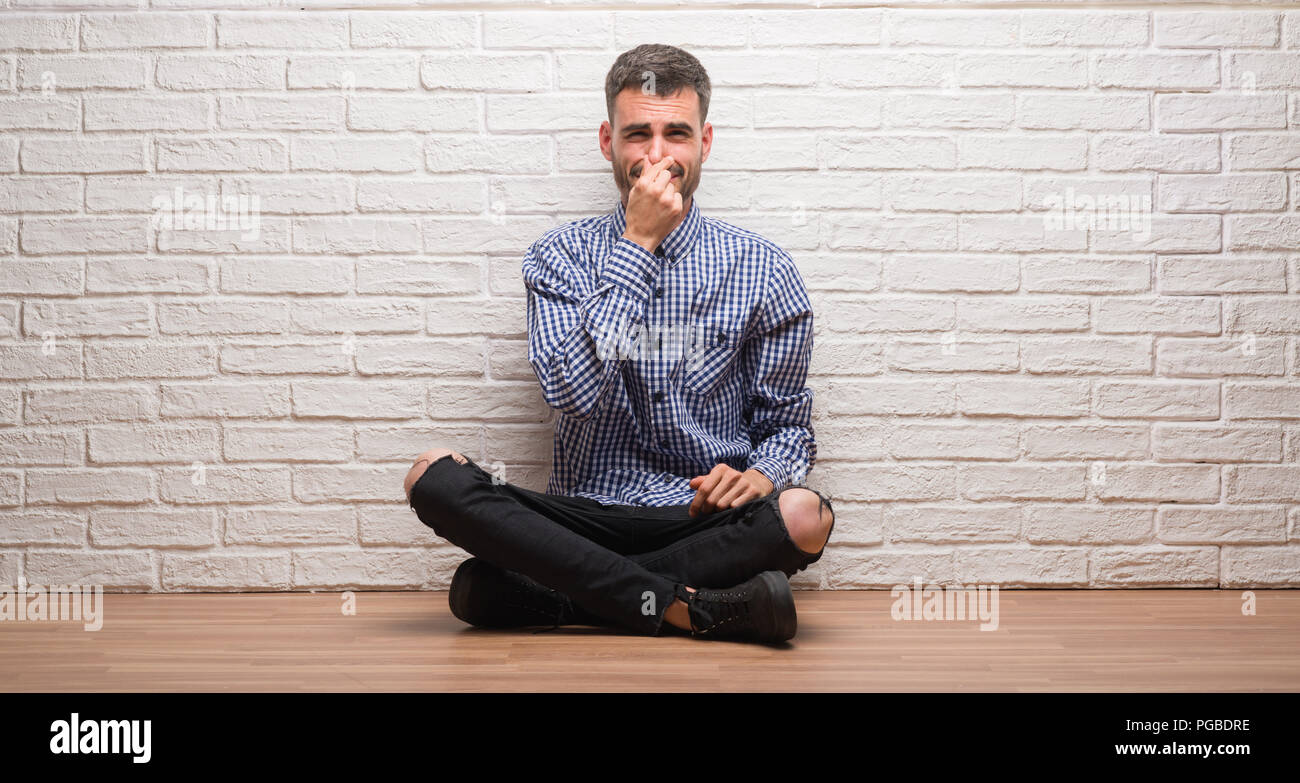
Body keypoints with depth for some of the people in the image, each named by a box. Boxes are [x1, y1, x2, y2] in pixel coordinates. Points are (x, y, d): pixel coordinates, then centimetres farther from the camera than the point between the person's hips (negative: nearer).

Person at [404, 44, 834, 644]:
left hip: (706, 518, 0)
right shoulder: (560, 255, 5)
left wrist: (761, 474, -13)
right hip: (587, 514, 0)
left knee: (805, 516, -33)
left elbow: (786, 422, 11)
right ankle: (690, 609, -27)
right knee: (434, 477, -25)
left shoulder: (760, 268, 5)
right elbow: (573, 392, -13)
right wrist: (638, 245, -13)